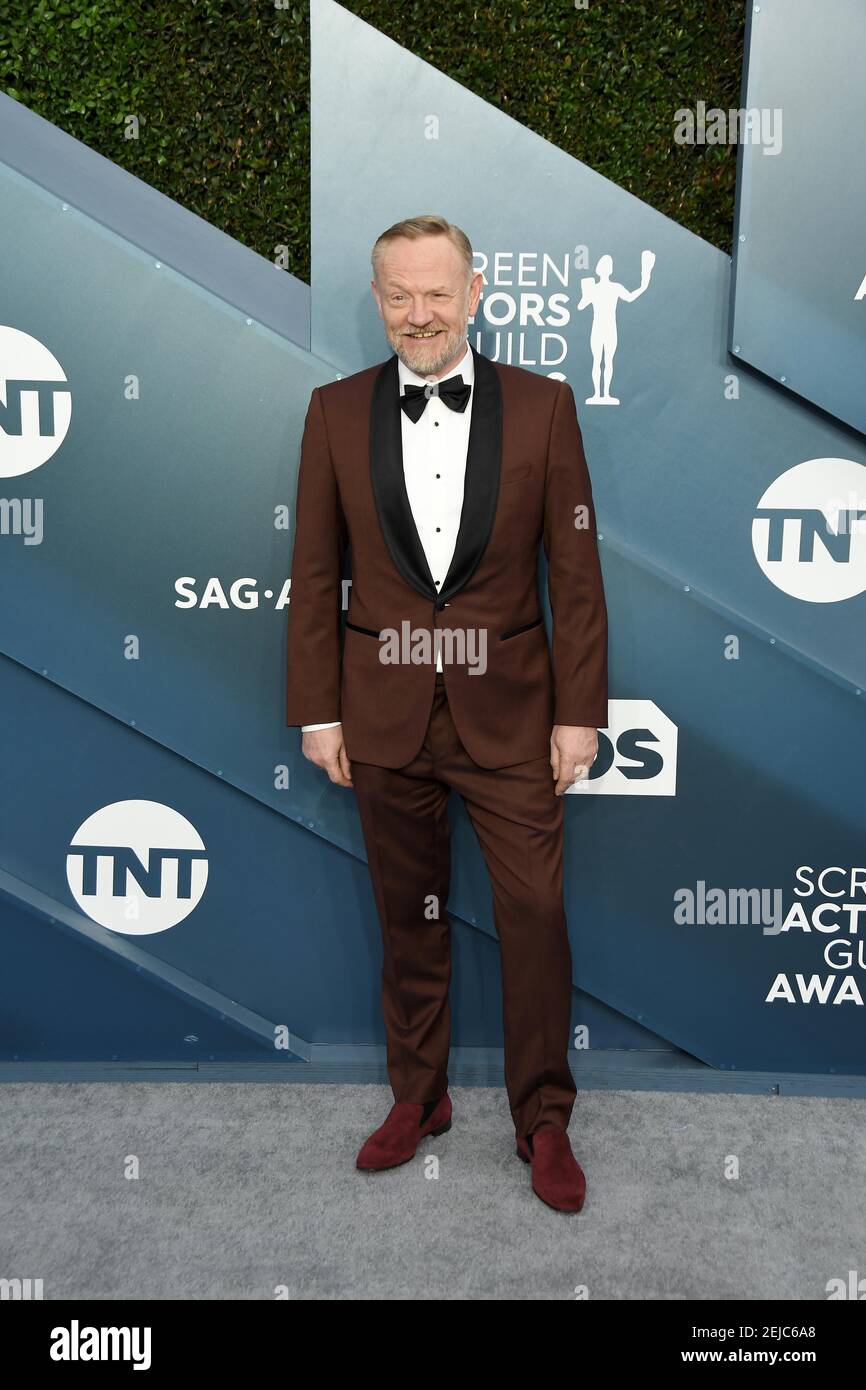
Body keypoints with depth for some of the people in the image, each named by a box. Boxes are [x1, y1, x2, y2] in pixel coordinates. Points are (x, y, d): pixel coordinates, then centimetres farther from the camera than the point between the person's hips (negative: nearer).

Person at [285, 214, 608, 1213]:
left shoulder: (543, 405, 0)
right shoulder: (335, 411, 3)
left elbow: (575, 570, -1)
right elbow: (314, 575, 4)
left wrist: (579, 711, -4)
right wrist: (318, 710, 0)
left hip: (508, 713, -1)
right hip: (386, 715, 2)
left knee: (536, 915, 3)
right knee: (408, 917, 14)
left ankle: (543, 1122, 24)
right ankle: (418, 1097, 34)